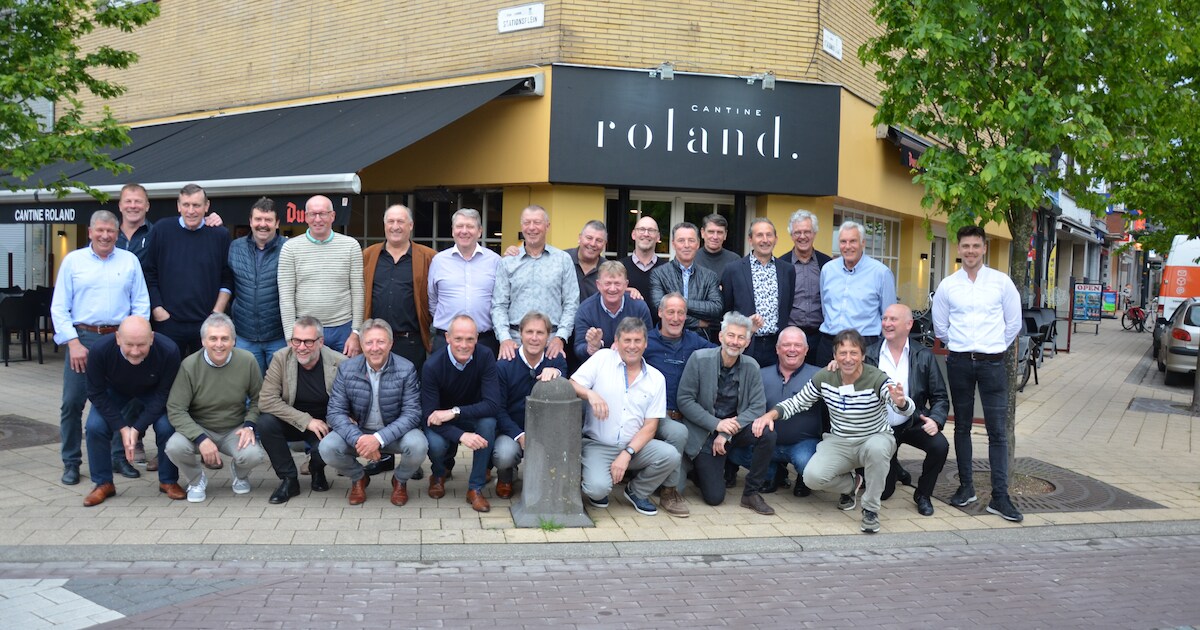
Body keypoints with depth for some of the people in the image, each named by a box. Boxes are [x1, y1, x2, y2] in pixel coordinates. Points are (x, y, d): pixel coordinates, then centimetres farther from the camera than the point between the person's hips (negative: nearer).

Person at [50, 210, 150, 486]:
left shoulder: (130, 261, 7)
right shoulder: (72, 261, 4)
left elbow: (141, 304, 6)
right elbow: (59, 308, 2)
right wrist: (74, 342, -8)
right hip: (82, 338, -1)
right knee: (72, 402, 0)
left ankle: (120, 457, 18)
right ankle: (71, 462, 12)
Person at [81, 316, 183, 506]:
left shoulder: (168, 351, -36)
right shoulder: (100, 350, -34)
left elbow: (163, 394, -25)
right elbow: (97, 393, -21)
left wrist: (137, 428, -30)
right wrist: (121, 427, -27)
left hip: (152, 394, -1)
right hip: (114, 392, 1)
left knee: (167, 427, -24)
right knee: (95, 426, -21)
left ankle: (168, 481, 0)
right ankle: (103, 483, 1)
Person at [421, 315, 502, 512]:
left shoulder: (485, 356, -20)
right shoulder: (433, 366, -22)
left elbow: (493, 404, -26)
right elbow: (429, 414, -23)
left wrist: (455, 412, -36)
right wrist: (461, 435, -39)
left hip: (473, 418, 1)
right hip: (441, 423, -1)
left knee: (488, 421, -31)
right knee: (435, 444, -32)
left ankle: (476, 488, -15)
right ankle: (439, 474, 9)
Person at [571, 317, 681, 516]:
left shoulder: (656, 379, 4)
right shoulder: (603, 358, -1)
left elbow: (650, 426, 0)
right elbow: (571, 386, -5)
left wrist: (627, 454, -14)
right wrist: (590, 394, -27)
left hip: (634, 447, 3)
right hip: (597, 445, -3)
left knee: (671, 456, -22)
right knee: (598, 488, -28)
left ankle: (636, 491, 7)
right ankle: (597, 489, 12)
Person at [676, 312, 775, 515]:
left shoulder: (751, 367, -4)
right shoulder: (700, 359, -12)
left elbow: (758, 406, -8)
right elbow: (684, 400, -12)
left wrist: (727, 434, -19)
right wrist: (716, 424, -21)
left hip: (734, 428, 3)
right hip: (705, 433, -3)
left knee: (767, 434, -28)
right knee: (714, 497, -11)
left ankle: (752, 493, -9)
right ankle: (700, 468, 25)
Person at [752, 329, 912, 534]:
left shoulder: (877, 379, -18)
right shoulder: (824, 378, -8)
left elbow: (908, 409, -30)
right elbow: (797, 402, 3)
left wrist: (900, 402, -56)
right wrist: (771, 414, -16)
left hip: (875, 439, -3)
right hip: (838, 443, 3)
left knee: (877, 448, -39)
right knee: (812, 477, -23)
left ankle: (870, 509, -15)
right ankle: (850, 483, 15)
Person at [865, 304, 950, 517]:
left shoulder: (924, 356, -1)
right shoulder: (869, 354, -2)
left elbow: (940, 397, 0)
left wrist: (935, 420, -20)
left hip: (913, 424, 1)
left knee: (940, 445, -30)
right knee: (882, 491, -3)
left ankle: (923, 494, -2)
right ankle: (892, 468, 37)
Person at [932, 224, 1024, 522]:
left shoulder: (1001, 281, 0)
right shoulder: (947, 285, 3)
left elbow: (1014, 323, 7)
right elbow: (940, 327, 13)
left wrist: (994, 348, 9)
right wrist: (961, 347, 13)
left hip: (992, 362, -1)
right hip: (959, 363, 2)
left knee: (997, 429, -4)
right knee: (962, 427, 10)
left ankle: (1000, 497, 0)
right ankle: (966, 487, 21)